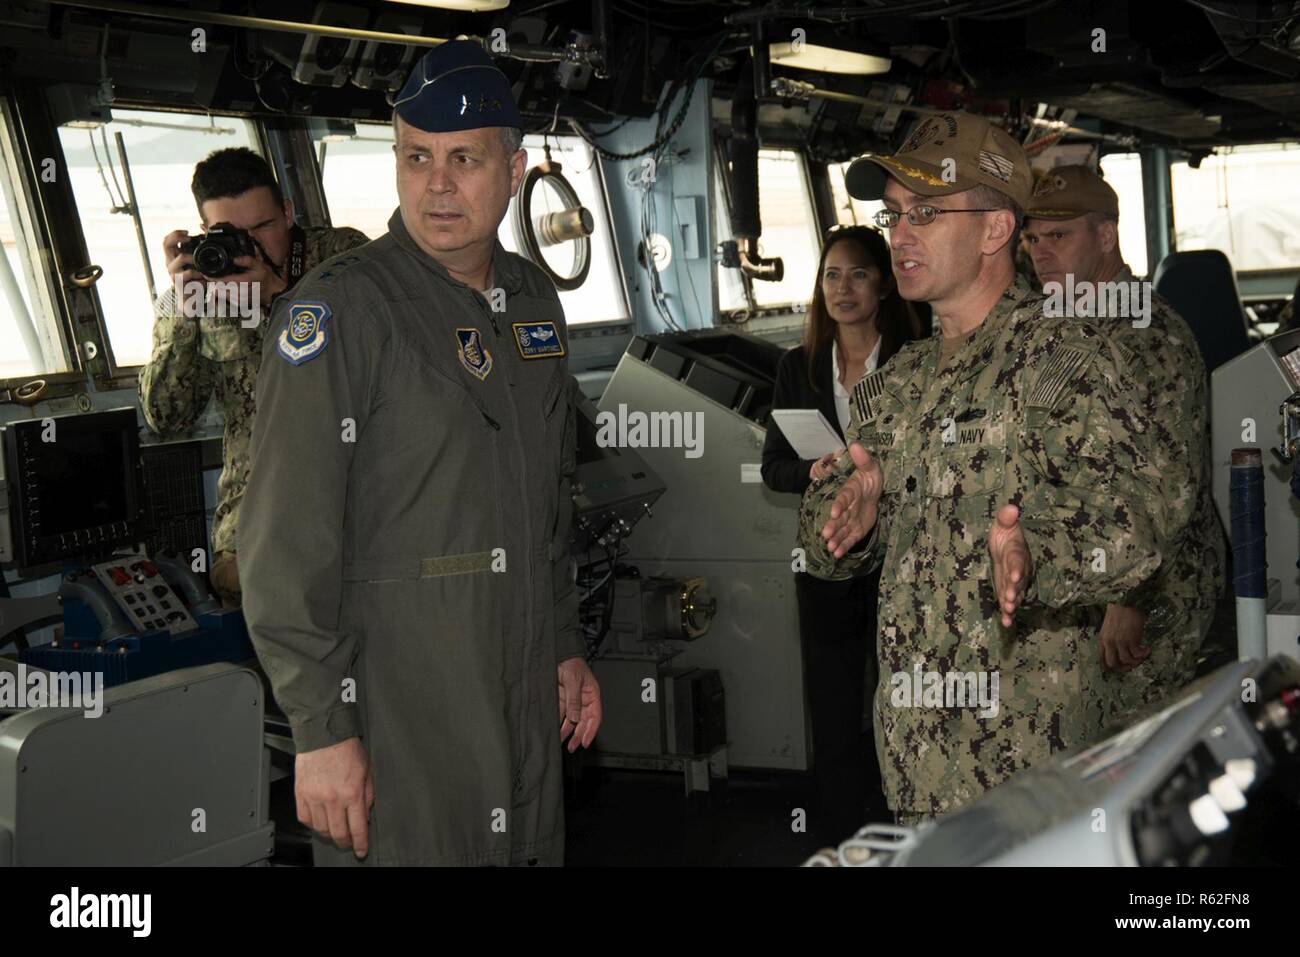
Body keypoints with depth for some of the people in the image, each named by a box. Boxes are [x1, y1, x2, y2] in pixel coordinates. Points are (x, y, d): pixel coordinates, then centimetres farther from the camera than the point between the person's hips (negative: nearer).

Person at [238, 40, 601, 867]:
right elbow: (288, 542, -16)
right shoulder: (340, 309, -13)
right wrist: (322, 729, -18)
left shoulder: (535, 300, 9)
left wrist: (567, 644, 17)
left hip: (527, 706, 7)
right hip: (394, 710, -7)